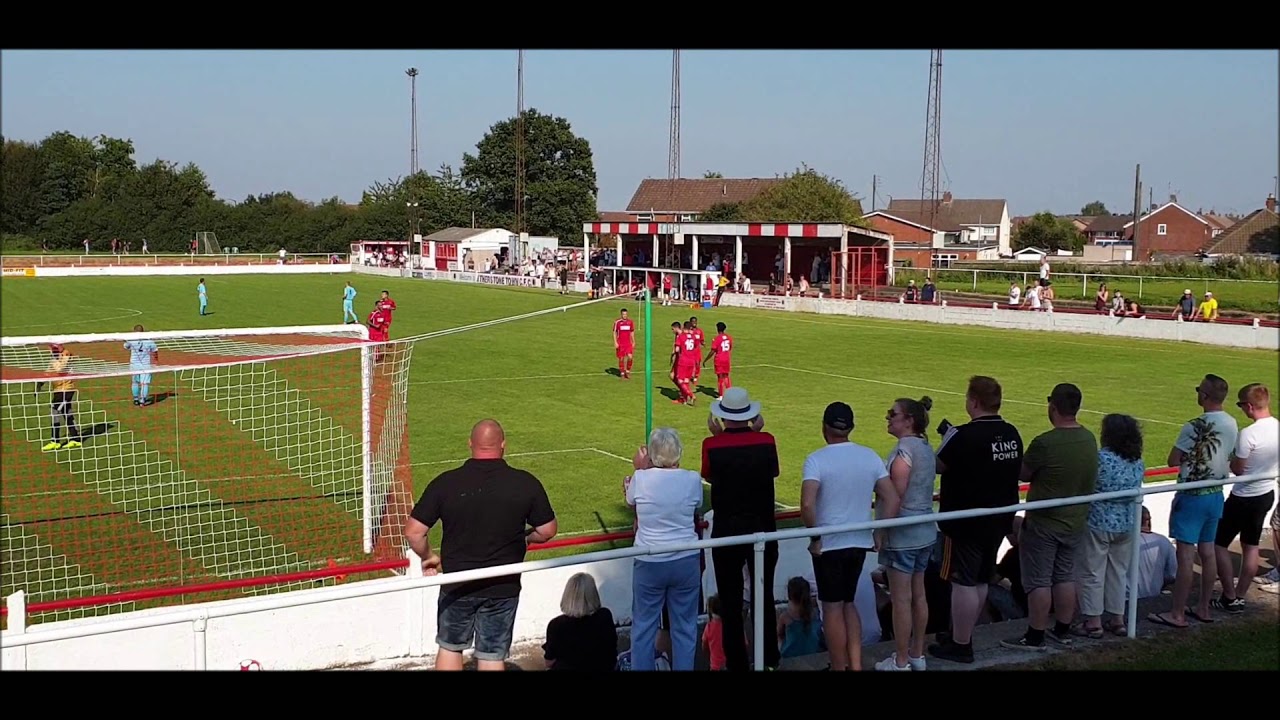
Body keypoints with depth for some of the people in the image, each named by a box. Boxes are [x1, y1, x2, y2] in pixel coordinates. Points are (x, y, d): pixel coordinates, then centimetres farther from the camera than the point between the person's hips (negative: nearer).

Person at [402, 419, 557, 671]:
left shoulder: (446, 483, -12)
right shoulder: (526, 483, -11)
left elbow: (413, 531, -10)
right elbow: (547, 531, -2)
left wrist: (429, 557, 9)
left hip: (457, 585, 0)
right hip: (503, 587, 0)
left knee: (450, 648, 19)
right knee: (492, 656, 10)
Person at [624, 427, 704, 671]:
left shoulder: (641, 479, -12)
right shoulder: (692, 480, -9)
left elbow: (631, 501, 10)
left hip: (649, 563, -1)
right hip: (686, 561, 1)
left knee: (644, 625, 12)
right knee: (684, 625, 13)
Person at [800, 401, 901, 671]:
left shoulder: (816, 459, -14)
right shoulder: (870, 456, 1)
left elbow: (807, 504, -25)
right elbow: (892, 499, -1)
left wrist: (815, 537, -13)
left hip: (829, 544, -5)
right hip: (860, 541, 5)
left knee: (832, 608, 8)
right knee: (848, 603, 21)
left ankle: (839, 668, 16)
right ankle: (855, 664, 19)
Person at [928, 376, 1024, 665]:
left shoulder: (965, 435, -22)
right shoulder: (1011, 433, 3)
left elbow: (938, 465, -12)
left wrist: (947, 436, 3)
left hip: (966, 522, -8)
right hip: (999, 520, 8)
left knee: (963, 583, 1)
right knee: (981, 581, 17)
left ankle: (960, 646, 7)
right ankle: (963, 634, 31)